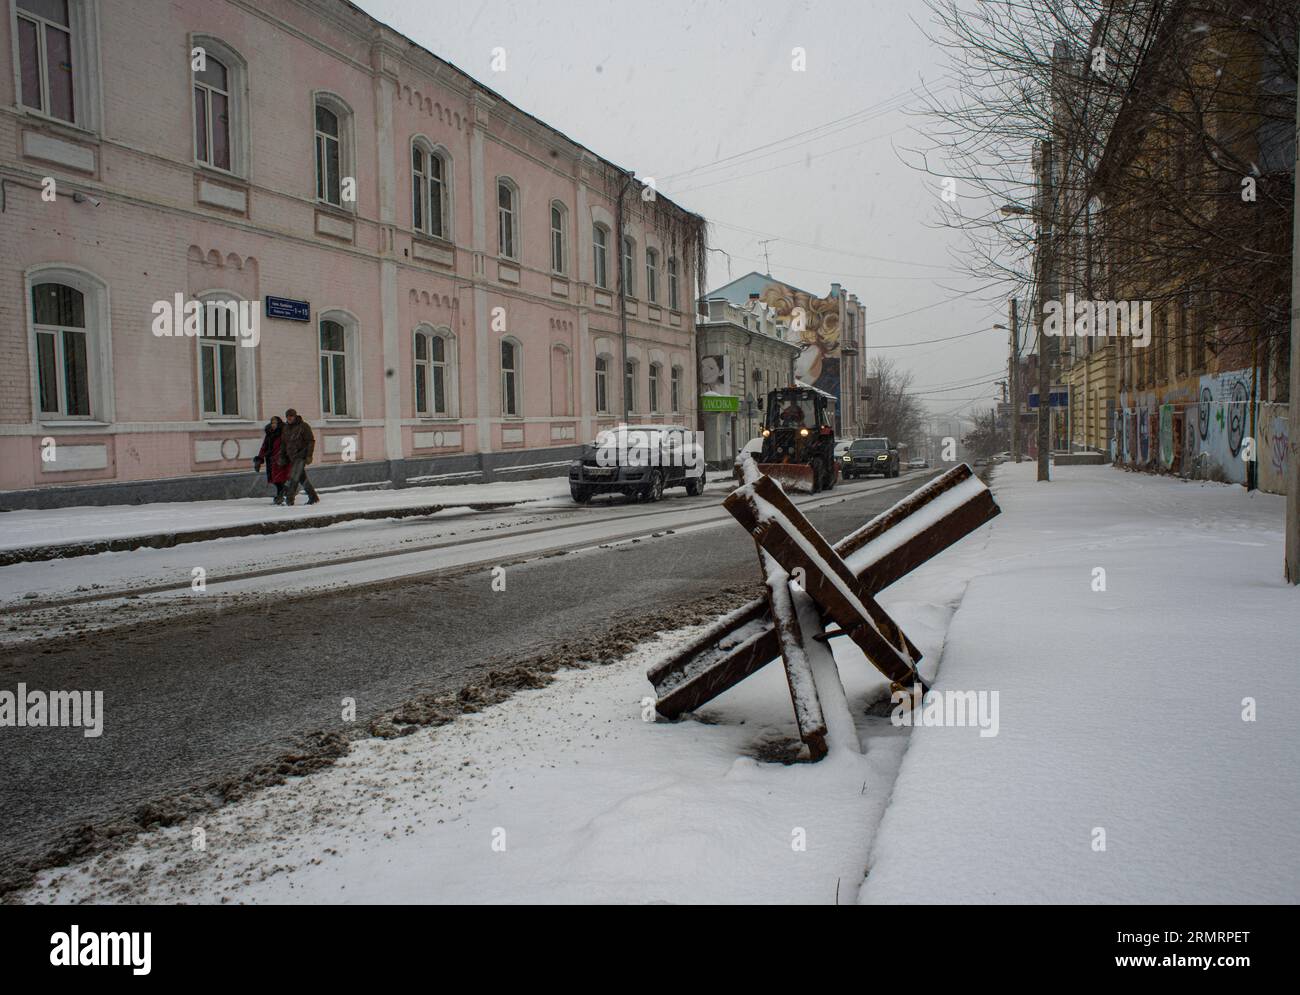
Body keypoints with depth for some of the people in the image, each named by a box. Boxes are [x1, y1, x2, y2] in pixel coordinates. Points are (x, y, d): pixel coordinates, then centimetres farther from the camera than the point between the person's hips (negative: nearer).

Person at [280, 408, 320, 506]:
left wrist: (309, 456, -16)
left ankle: (289, 498, -19)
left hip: (301, 456, -7)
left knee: (294, 477, -16)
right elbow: (283, 443, 20)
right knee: (302, 478, 9)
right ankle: (313, 497, 17)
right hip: (292, 457, 7)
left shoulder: (303, 426, -6)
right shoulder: (286, 428, 13)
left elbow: (311, 441, -9)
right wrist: (282, 456, 13)